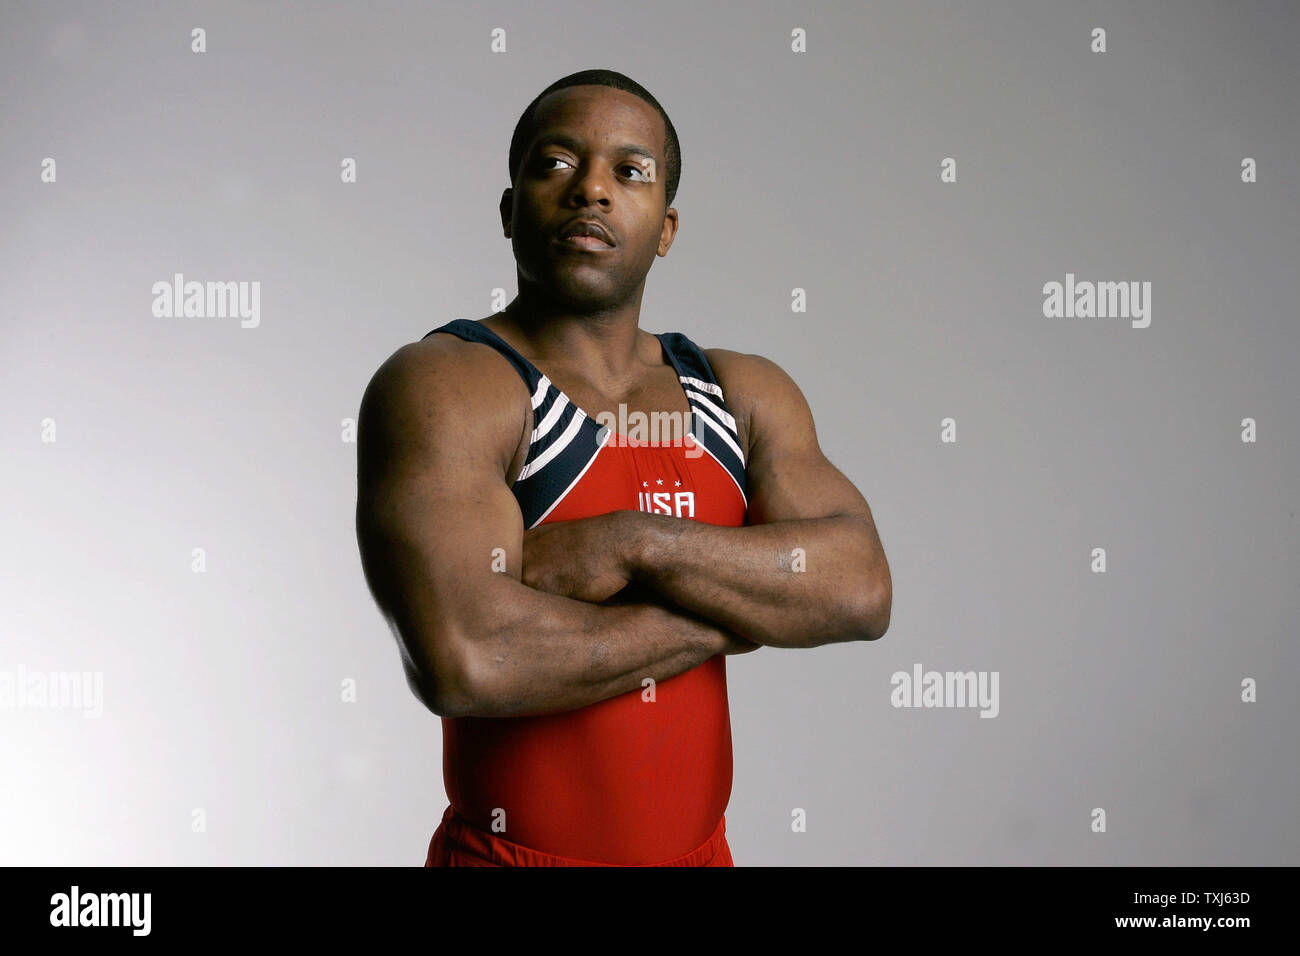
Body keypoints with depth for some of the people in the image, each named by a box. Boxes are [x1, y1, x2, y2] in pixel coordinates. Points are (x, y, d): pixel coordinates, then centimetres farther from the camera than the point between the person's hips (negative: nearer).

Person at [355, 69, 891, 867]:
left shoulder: (744, 393, 3)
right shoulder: (442, 386, -14)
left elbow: (861, 587, -10)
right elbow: (464, 659, -28)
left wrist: (633, 546, -21)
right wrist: (732, 614, -16)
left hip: (702, 848, 5)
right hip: (515, 851, -5)